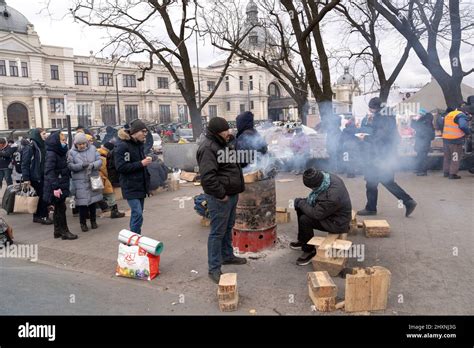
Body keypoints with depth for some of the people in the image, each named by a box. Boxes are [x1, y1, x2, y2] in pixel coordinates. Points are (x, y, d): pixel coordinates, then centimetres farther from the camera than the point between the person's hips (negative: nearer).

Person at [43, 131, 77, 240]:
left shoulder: (61, 153, 12)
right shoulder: (51, 154, -15)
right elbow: (49, 171, -22)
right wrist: (55, 187, -26)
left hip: (62, 185, 9)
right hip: (56, 187, -9)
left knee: (58, 209, 15)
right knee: (61, 209, -1)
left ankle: (58, 231, 25)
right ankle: (64, 232, 8)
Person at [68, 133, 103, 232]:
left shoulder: (92, 148, 2)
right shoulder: (72, 152, -2)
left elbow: (99, 161, -1)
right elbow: (70, 165, -9)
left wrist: (93, 165, -20)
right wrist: (81, 165, -22)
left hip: (93, 179, 2)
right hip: (80, 182, -2)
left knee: (93, 201, 13)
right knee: (82, 202, -2)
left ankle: (93, 221, 29)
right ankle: (83, 223, 15)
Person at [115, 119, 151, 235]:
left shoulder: (139, 144, 11)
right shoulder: (122, 145, -14)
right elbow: (120, 167, -20)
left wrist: (146, 161, 8)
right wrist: (141, 163, -19)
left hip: (141, 185, 8)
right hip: (131, 187, -8)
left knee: (137, 213, 13)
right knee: (137, 214, -13)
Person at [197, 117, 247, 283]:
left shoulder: (222, 144, 13)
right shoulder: (208, 148, -19)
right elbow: (207, 176, -28)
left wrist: (235, 190, 19)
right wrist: (221, 194, -22)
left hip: (231, 194, 10)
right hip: (220, 197, -10)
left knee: (228, 228, 21)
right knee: (217, 232, -2)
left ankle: (227, 255, 38)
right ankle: (214, 268, 6)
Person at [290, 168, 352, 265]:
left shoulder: (331, 197, -39)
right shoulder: (328, 177, -14)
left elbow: (316, 214, -26)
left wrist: (300, 203, -14)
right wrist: (304, 202, -5)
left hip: (337, 223, -9)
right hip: (329, 210, 9)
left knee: (304, 220, -21)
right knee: (300, 208, 8)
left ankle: (309, 250, 0)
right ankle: (302, 241, 24)